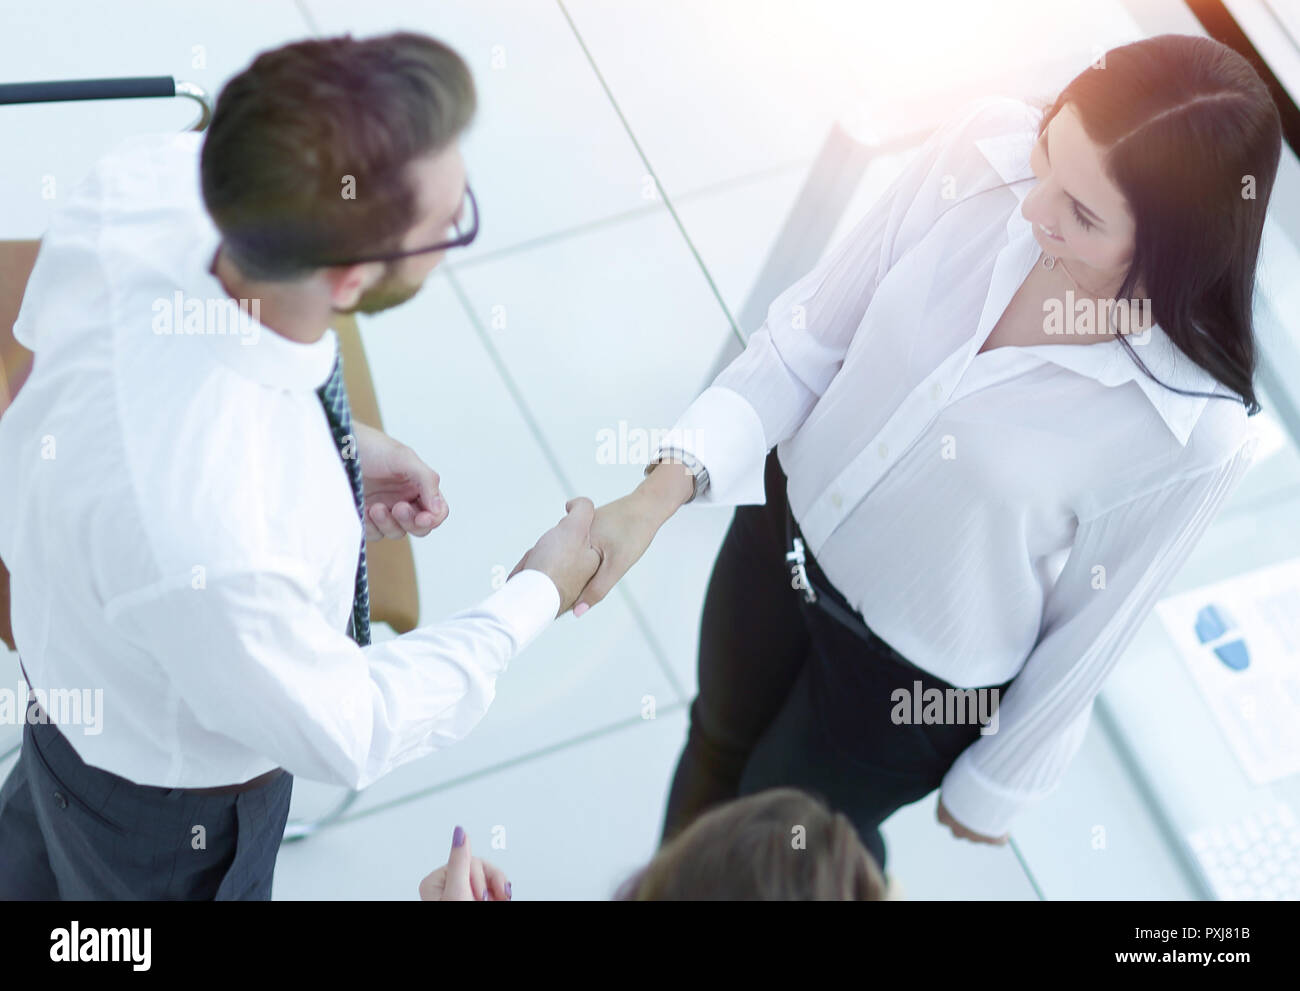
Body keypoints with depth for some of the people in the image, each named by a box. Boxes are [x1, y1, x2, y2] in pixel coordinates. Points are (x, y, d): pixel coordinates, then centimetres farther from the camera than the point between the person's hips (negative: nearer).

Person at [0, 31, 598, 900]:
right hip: (172, 817, -6)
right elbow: (344, 732, -27)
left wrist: (343, 446, -8)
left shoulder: (155, 178, -30)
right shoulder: (214, 542, -48)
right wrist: (536, 598, -14)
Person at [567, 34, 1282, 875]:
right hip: (788, 525, 4)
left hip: (911, 677, -4)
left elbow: (1089, 634, -18)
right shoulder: (984, 151, -27)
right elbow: (804, 341, -14)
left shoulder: (1196, 431, -35)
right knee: (720, 743, 32)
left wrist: (997, 787, -2)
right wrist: (664, 491, -26)